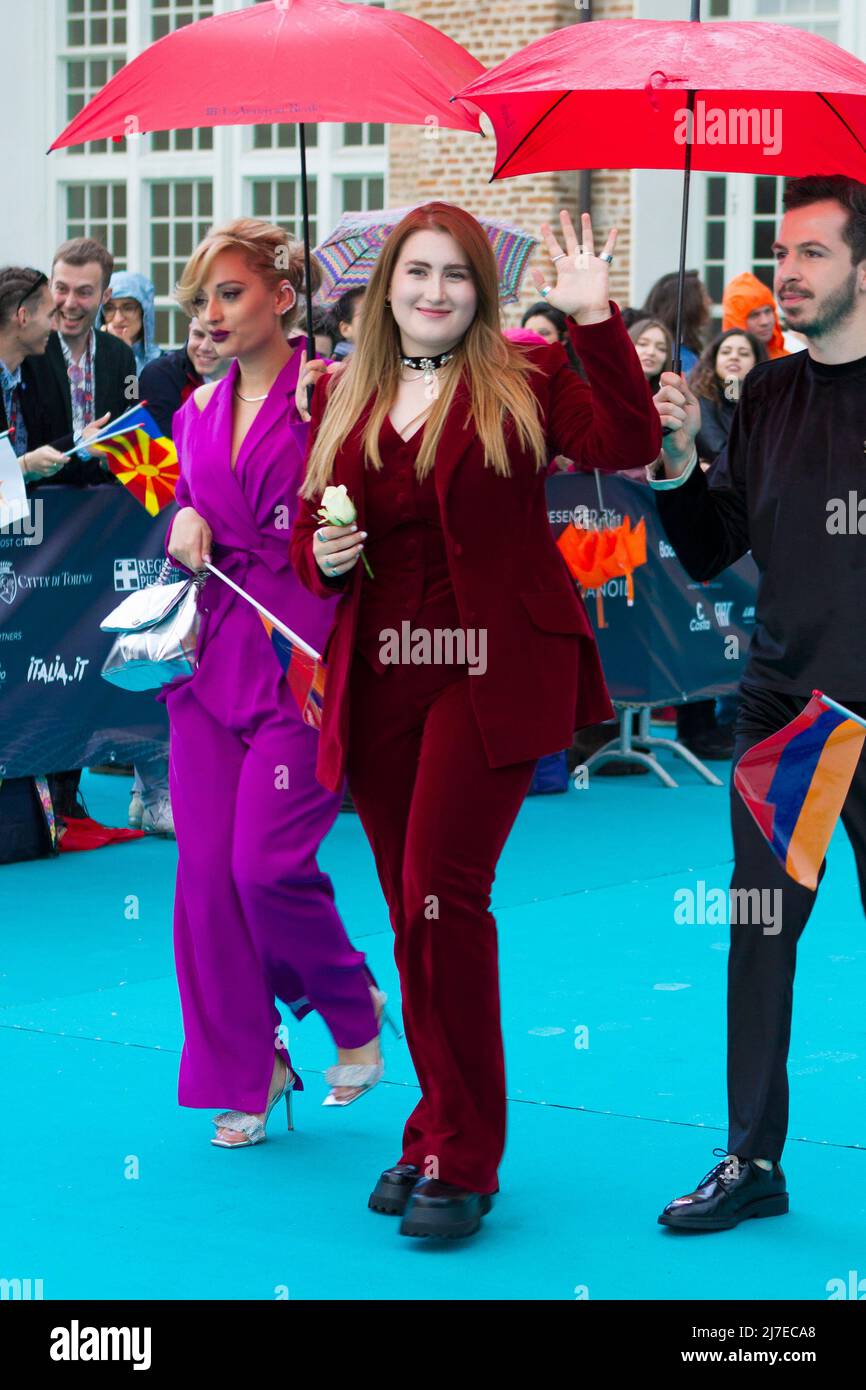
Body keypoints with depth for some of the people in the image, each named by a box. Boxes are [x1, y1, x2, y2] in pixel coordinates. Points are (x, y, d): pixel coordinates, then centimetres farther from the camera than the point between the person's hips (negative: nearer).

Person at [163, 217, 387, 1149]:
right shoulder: (199, 412, 13)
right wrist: (184, 525, 2)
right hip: (214, 651, 6)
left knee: (269, 863, -12)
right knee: (206, 869, 3)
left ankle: (353, 1008, 16)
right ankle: (244, 1071, 16)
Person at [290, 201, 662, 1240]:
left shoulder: (524, 380, 0)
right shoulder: (341, 395, 12)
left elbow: (629, 445, -15)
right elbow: (308, 532, 19)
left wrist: (597, 320, -19)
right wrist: (323, 557, -4)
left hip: (493, 672, -5)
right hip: (379, 676, 5)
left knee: (441, 894, -14)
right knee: (413, 910, 9)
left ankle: (461, 1160, -7)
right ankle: (439, 1132, 22)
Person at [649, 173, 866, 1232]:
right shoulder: (768, 394, 9)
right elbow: (709, 553, 10)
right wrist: (679, 463, -5)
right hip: (780, 708, 4)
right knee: (758, 932, 5)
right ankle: (753, 1160, 13)